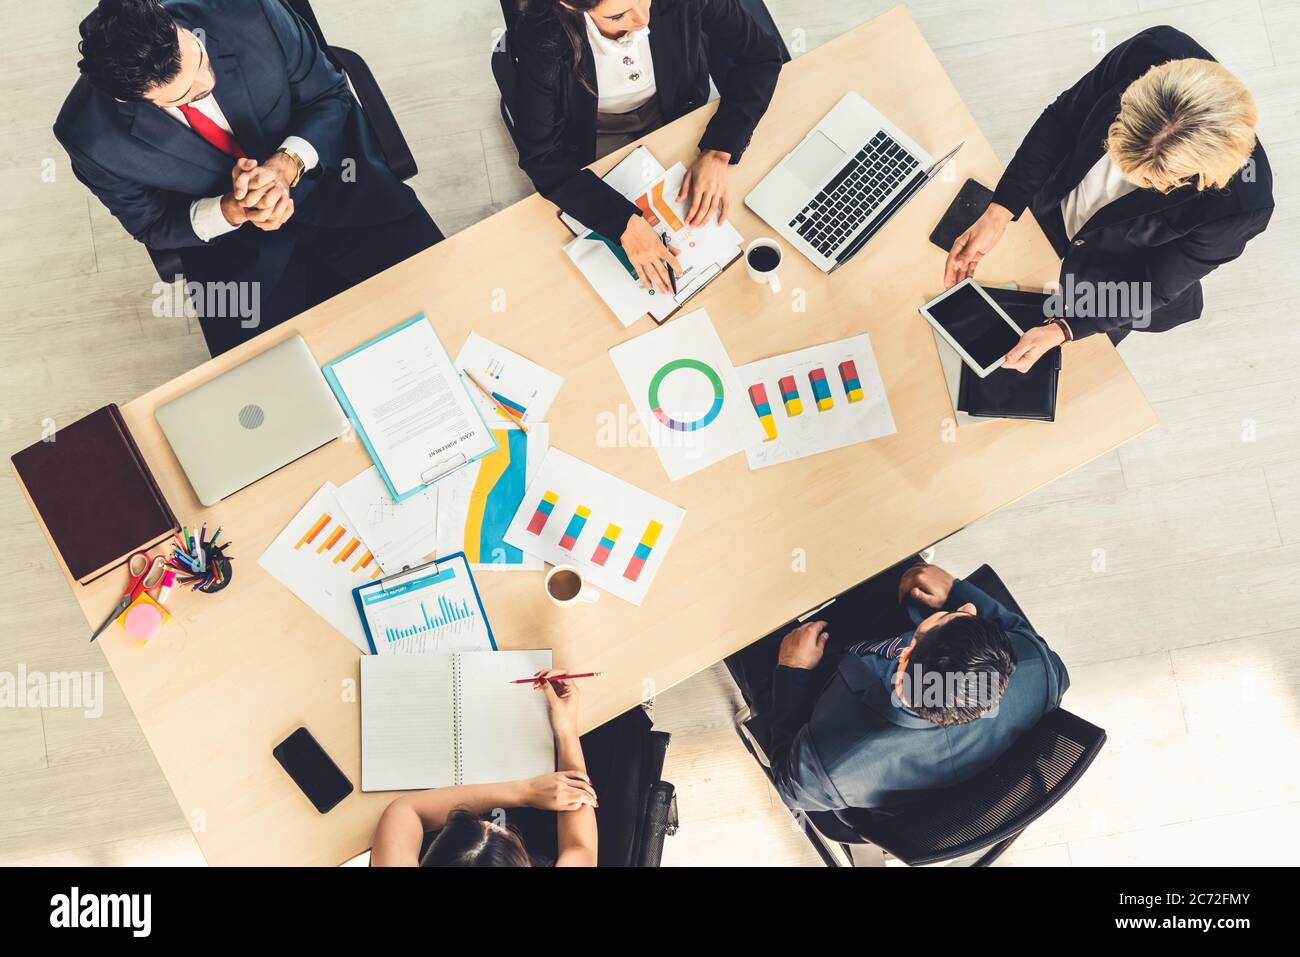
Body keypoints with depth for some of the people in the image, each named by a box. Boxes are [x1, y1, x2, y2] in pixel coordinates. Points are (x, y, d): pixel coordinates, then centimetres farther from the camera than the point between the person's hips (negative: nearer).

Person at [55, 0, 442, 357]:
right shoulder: (89, 137, -23)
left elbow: (331, 97, -8)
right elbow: (152, 224, -6)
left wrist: (286, 164, -29)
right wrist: (232, 211, -27)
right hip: (228, 233, -1)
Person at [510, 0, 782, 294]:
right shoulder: (541, 36, -34)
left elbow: (762, 55, -18)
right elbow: (539, 155, -28)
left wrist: (718, 152, -29)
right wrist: (623, 222, -39)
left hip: (675, 117, 2)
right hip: (598, 142, -2)